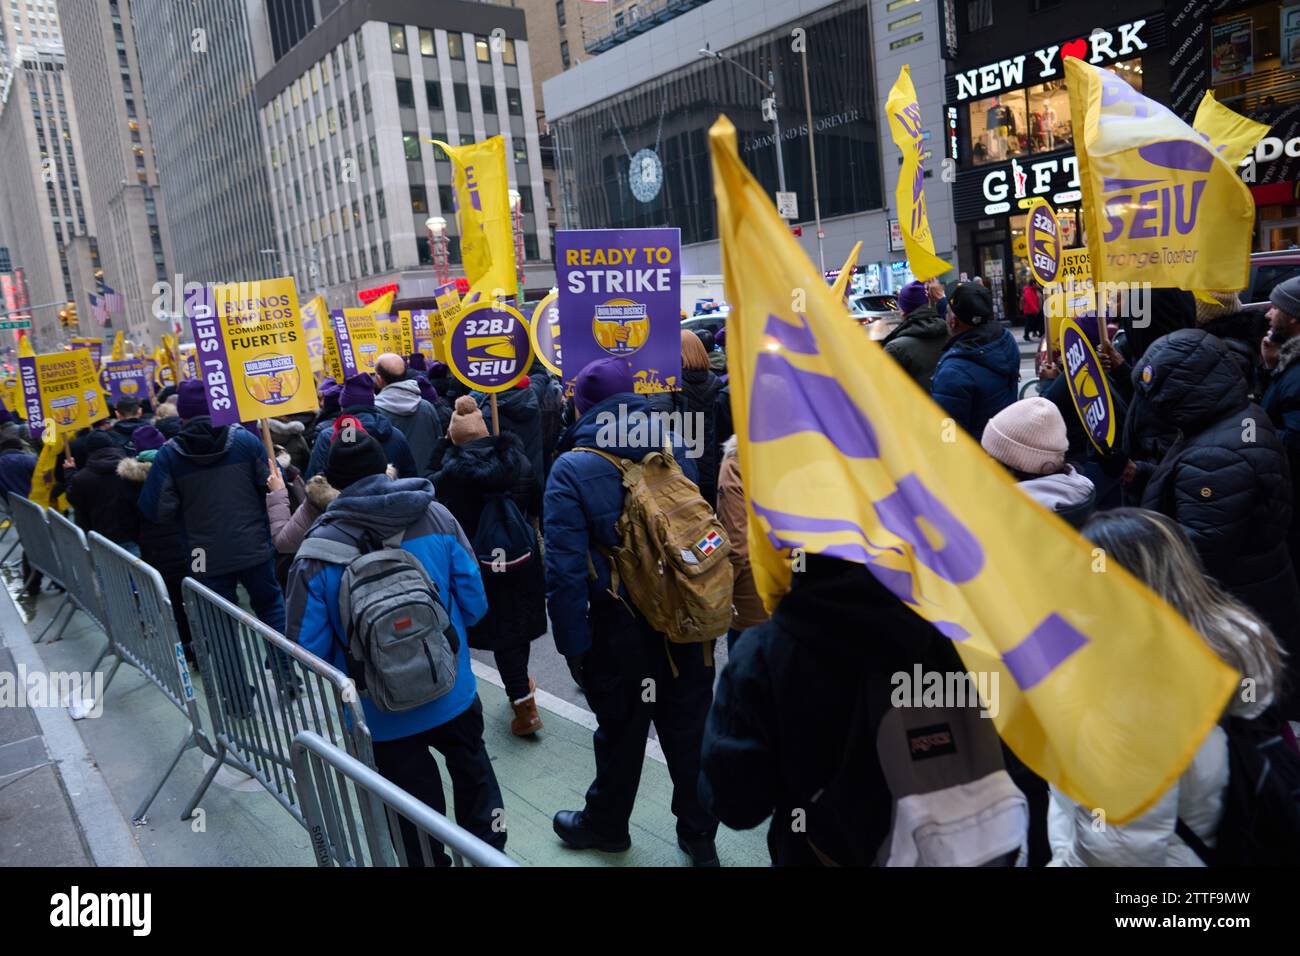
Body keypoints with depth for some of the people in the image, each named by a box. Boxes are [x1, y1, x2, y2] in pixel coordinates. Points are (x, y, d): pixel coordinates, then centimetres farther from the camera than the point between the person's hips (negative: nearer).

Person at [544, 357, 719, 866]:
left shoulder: (571, 469, -14)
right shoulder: (676, 449, -1)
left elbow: (566, 570, -17)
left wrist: (573, 645, -9)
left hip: (622, 631, -3)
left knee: (621, 732, 18)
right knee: (690, 730, 18)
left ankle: (605, 824, 43)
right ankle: (699, 833, 36)